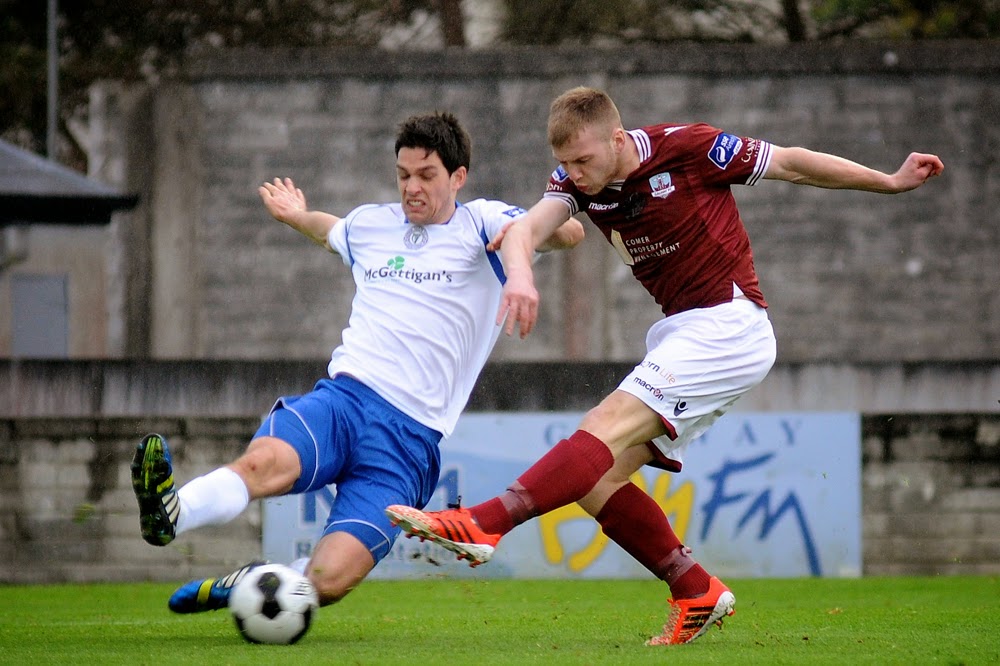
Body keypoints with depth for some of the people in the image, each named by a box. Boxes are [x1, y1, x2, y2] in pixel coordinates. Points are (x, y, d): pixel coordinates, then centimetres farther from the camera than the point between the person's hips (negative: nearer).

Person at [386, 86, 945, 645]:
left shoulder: (686, 148, -13)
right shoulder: (578, 181, 3)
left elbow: (791, 164, -2)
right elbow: (528, 227, -14)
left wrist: (891, 182, 5)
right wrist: (520, 274, -38)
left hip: (729, 324, -8)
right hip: (680, 333, 8)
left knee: (610, 427, -23)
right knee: (597, 480, -3)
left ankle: (482, 526, -36)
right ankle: (698, 594, 6)